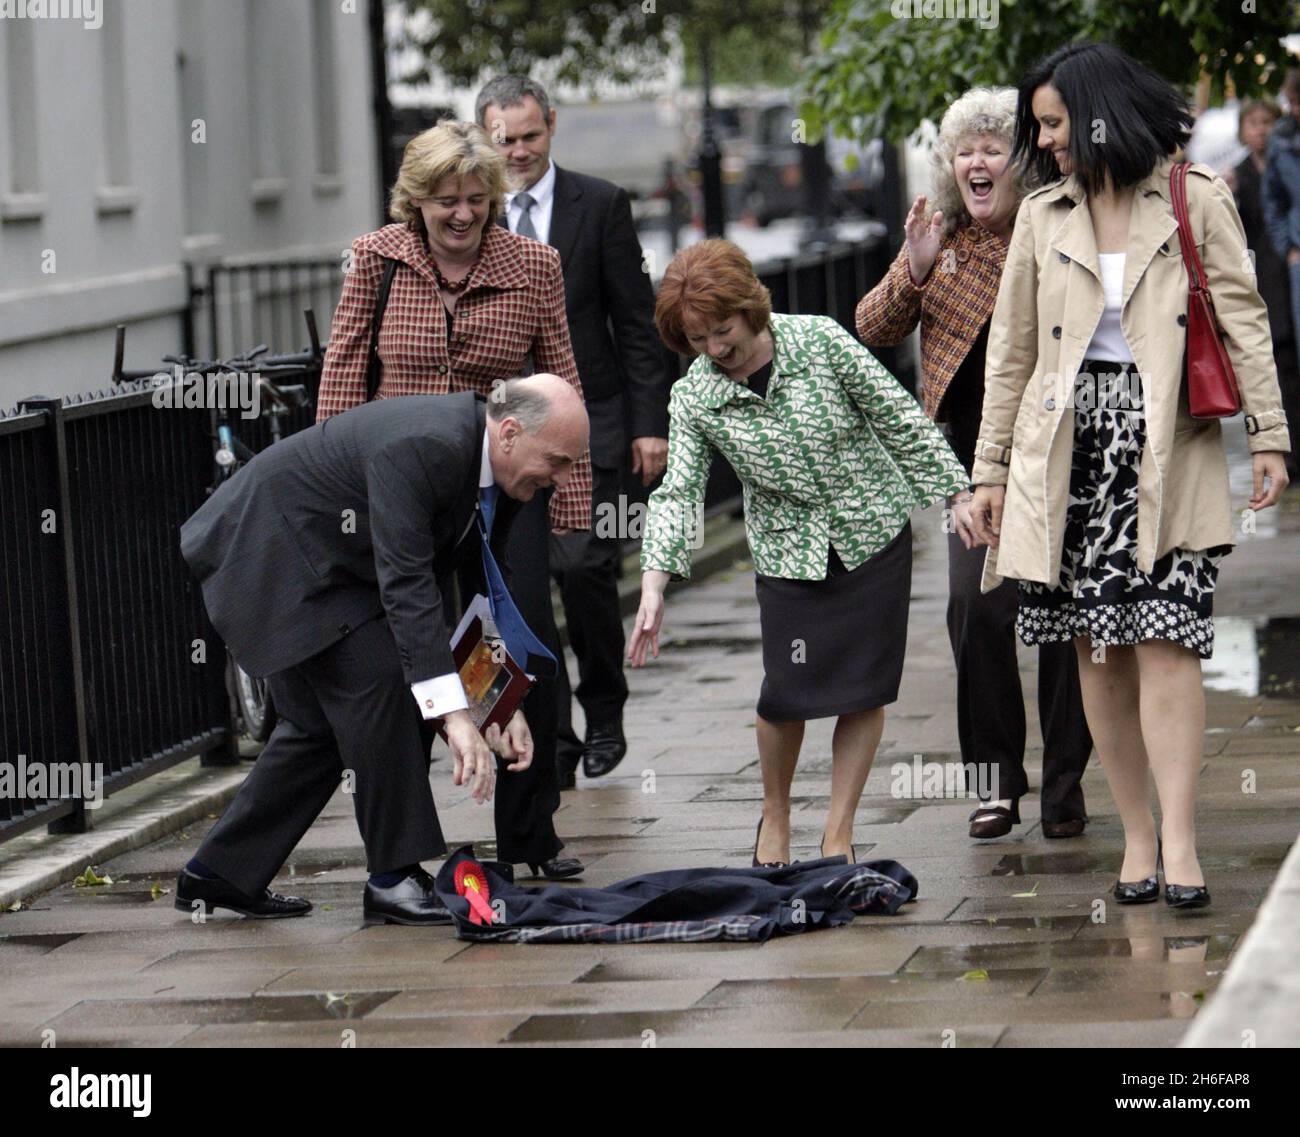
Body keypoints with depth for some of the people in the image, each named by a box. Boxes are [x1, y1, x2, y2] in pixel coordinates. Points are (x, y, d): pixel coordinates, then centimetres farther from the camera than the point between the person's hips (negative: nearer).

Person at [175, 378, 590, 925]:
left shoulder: (499, 466, -5)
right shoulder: (418, 448, -34)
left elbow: (494, 585, 4)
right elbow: (406, 584, -38)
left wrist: (507, 705, -3)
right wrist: (454, 714, -41)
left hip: (327, 560, 10)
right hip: (271, 548, -10)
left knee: (320, 718, 11)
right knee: (375, 676, -19)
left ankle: (218, 874, 21)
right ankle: (395, 878, -12)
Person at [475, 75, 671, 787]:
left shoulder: (601, 205, 1)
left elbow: (636, 322, 2)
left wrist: (649, 423, -3)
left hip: (586, 417, -2)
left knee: (584, 567, -9)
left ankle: (604, 715, 13)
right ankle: (551, 745, 3)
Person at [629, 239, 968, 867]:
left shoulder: (820, 341, -12)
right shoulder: (694, 398, -7)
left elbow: (900, 418, -4)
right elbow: (679, 492, -10)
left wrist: (954, 492, -3)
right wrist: (653, 589, -21)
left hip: (873, 533, 0)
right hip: (788, 551, 0)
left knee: (865, 688, -1)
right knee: (790, 691, -8)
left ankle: (839, 833, 11)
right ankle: (775, 814, 20)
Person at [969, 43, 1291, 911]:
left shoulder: (1195, 200, 3)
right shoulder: (1042, 216, 12)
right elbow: (1012, 349, 14)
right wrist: (991, 467, 11)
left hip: (1166, 449, -3)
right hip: (1068, 452, 4)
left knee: (1164, 638, -12)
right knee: (1098, 650, 3)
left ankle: (1179, 844, -14)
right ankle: (1137, 835, 10)